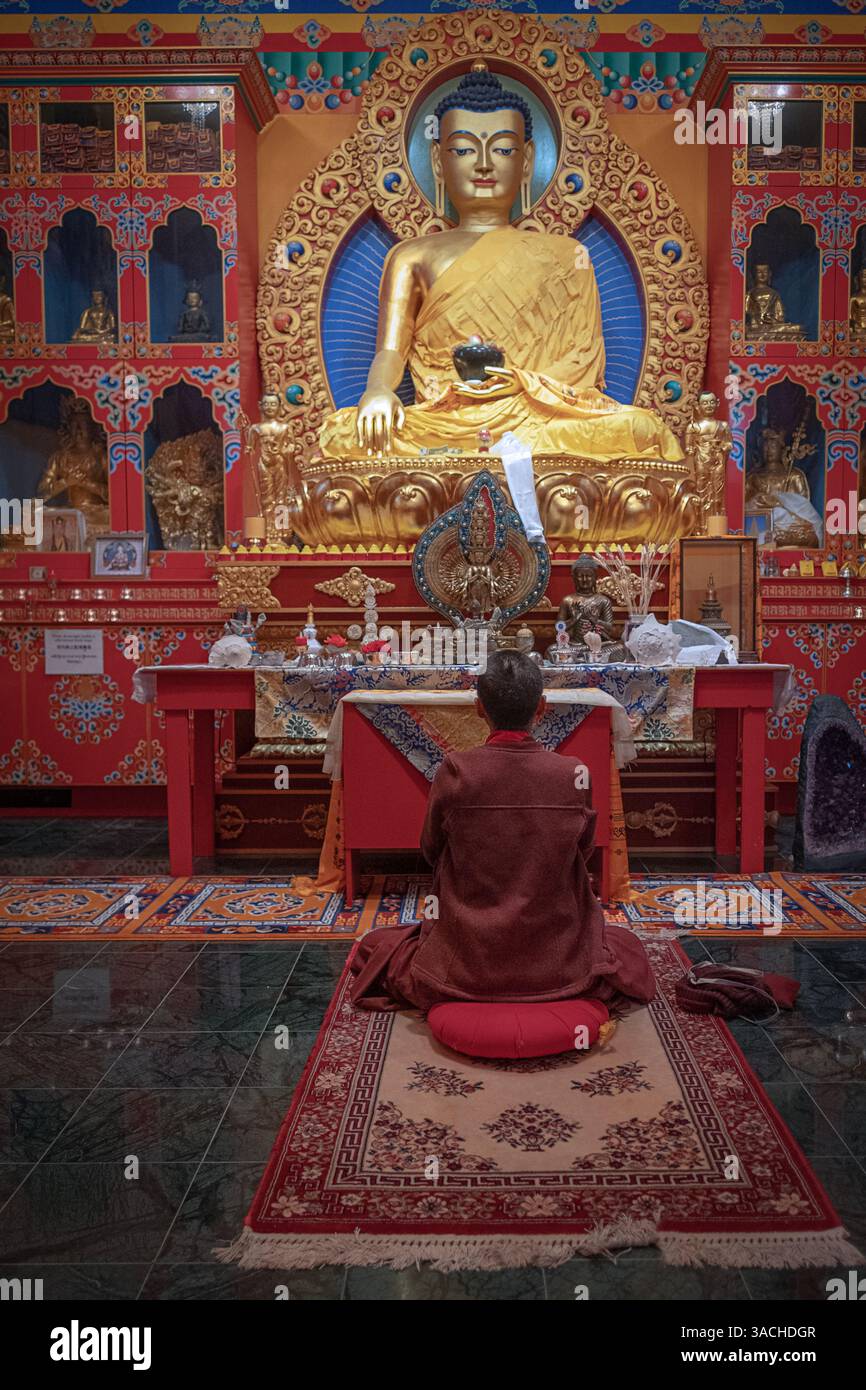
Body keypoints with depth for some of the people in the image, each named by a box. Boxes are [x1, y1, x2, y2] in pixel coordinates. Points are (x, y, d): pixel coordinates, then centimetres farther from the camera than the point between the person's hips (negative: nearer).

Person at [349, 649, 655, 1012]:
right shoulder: (572, 774, -11)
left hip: (467, 966, -1)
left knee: (373, 948, 28)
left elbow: (431, 851, 1)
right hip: (555, 964, 1)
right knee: (625, 944, 33)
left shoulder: (455, 771, -14)